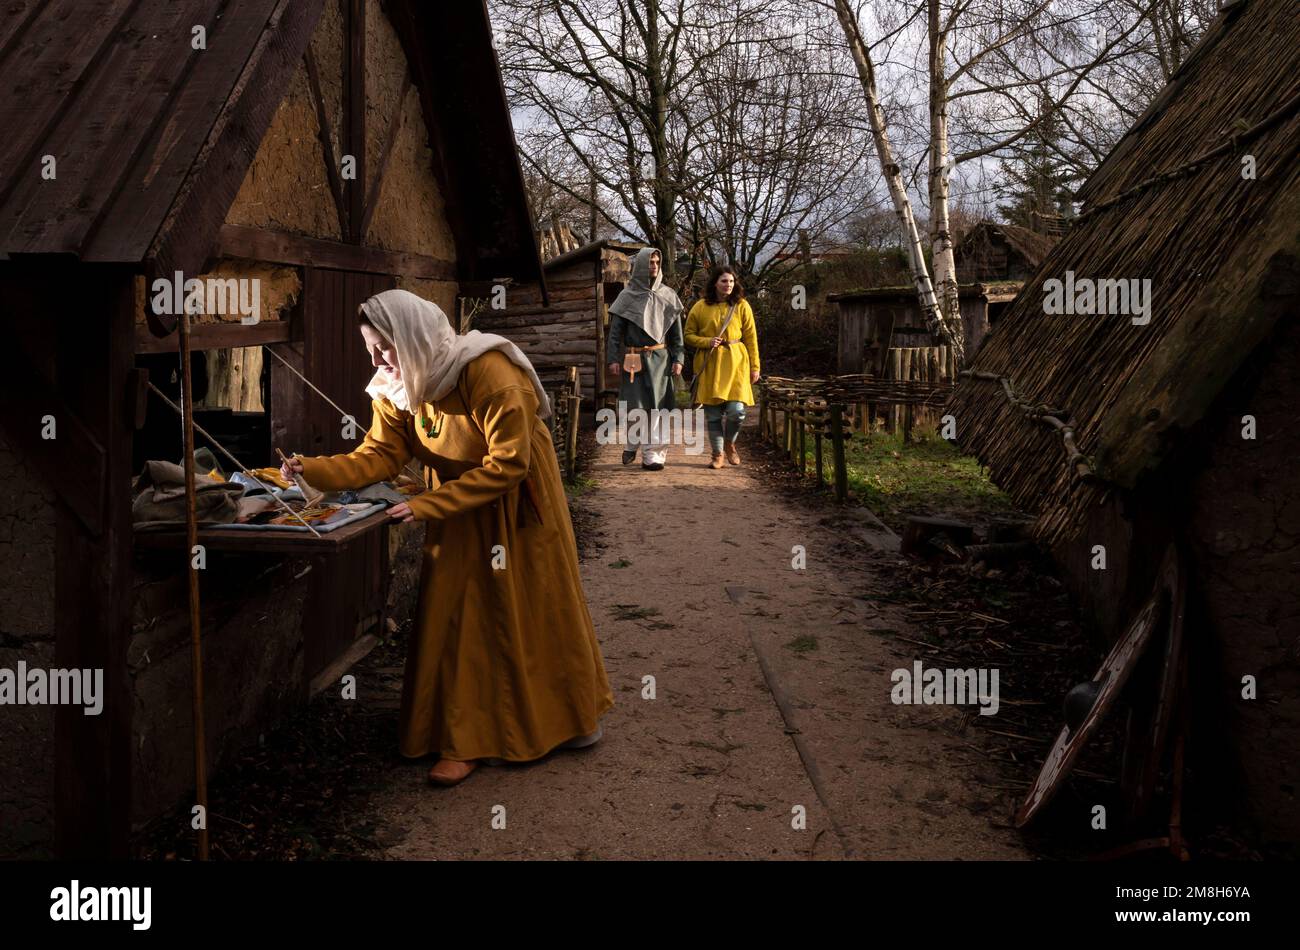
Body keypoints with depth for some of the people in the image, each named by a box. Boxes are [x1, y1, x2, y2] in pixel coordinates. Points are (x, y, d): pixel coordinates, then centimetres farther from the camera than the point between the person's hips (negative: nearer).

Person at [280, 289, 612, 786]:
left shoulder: (489, 373, -30)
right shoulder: (396, 388, -10)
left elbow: (507, 464, -30)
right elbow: (379, 455, -13)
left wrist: (428, 505, -32)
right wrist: (316, 469, -30)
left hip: (519, 499, -5)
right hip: (459, 507, 5)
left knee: (538, 607, 8)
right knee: (458, 613, 1)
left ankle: (569, 713, 30)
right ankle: (465, 739, 11)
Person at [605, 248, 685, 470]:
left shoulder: (668, 295, 9)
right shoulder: (627, 296, 3)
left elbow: (677, 331, 8)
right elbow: (615, 330, 1)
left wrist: (678, 359, 0)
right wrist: (613, 359, -8)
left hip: (659, 359, 1)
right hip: (633, 359, -1)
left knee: (655, 405, -2)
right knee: (634, 405, 0)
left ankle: (651, 453, 0)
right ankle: (631, 444, 22)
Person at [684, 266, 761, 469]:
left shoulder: (741, 306, 4)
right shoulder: (700, 307, 3)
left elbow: (751, 338, 6)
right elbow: (688, 335, 8)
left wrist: (754, 367, 3)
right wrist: (707, 342, -11)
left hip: (735, 363, 0)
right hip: (709, 364, 0)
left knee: (737, 410, -11)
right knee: (713, 413, 1)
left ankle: (729, 443, 18)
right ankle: (717, 454, 17)